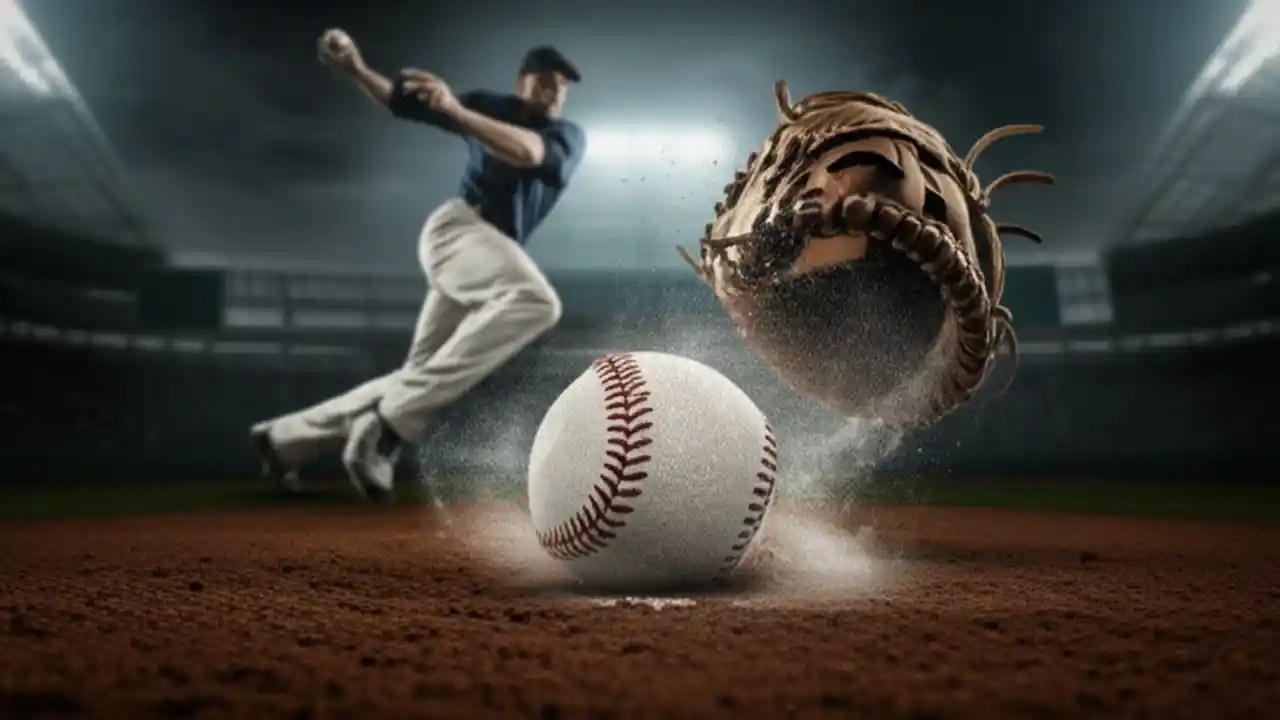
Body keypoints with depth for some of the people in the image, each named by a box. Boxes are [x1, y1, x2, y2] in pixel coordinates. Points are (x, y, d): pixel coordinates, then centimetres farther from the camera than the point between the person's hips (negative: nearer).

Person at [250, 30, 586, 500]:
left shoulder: (570, 137, 11)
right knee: (536, 300, -34)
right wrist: (355, 69, -12)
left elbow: (527, 151, -14)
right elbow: (399, 98, 7)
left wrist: (455, 110, -27)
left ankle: (284, 439, 18)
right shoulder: (491, 107, 10)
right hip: (459, 225, -5)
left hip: (494, 252, 5)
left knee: (420, 377, 6)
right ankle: (388, 424, -39)